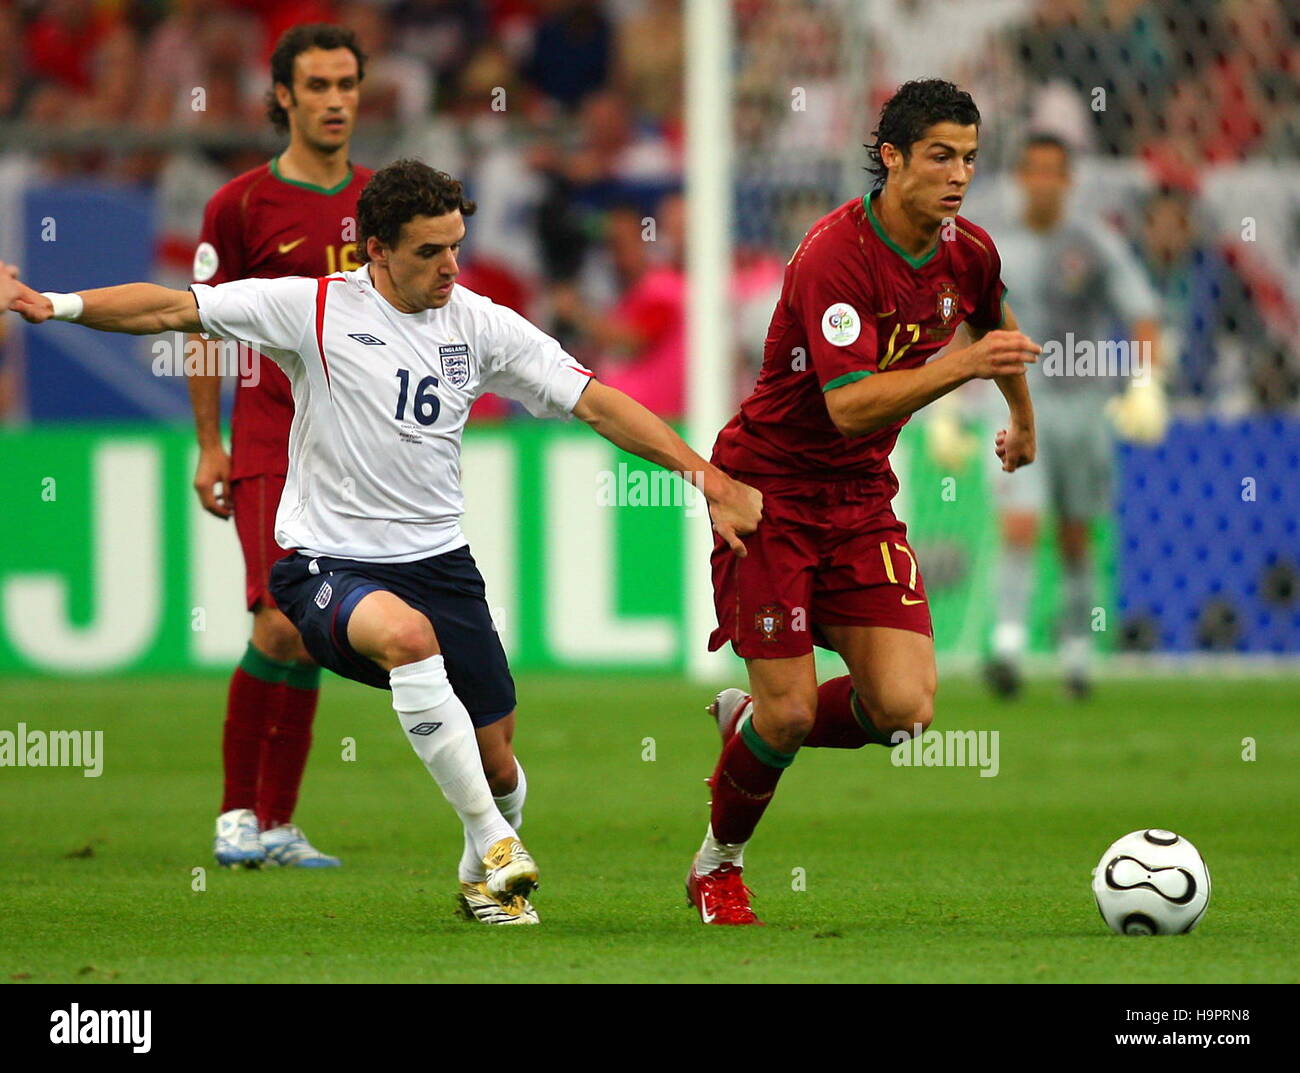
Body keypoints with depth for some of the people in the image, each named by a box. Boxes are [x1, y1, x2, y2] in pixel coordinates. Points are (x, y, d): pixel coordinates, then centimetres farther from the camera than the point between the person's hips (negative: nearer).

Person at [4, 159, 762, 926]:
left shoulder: (480, 324, 2)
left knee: (497, 760, 2)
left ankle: (486, 877, 36)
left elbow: (596, 403, 3)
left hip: (438, 557, 4)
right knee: (408, 634, -38)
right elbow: (174, 310, -9)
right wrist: (63, 305, -21)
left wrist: (707, 475, -3)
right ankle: (495, 841, -28)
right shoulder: (316, 309, -7)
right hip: (329, 565, -4)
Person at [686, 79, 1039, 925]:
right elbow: (850, 406, -32)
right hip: (771, 491, -6)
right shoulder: (836, 256, -23)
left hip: (863, 498, 6)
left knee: (904, 711, -9)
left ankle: (749, 719, 21)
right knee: (790, 713, -9)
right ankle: (720, 863, 20)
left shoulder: (968, 254, -1)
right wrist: (963, 364, -42)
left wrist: (1024, 418, 40)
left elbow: (992, 325, 25)